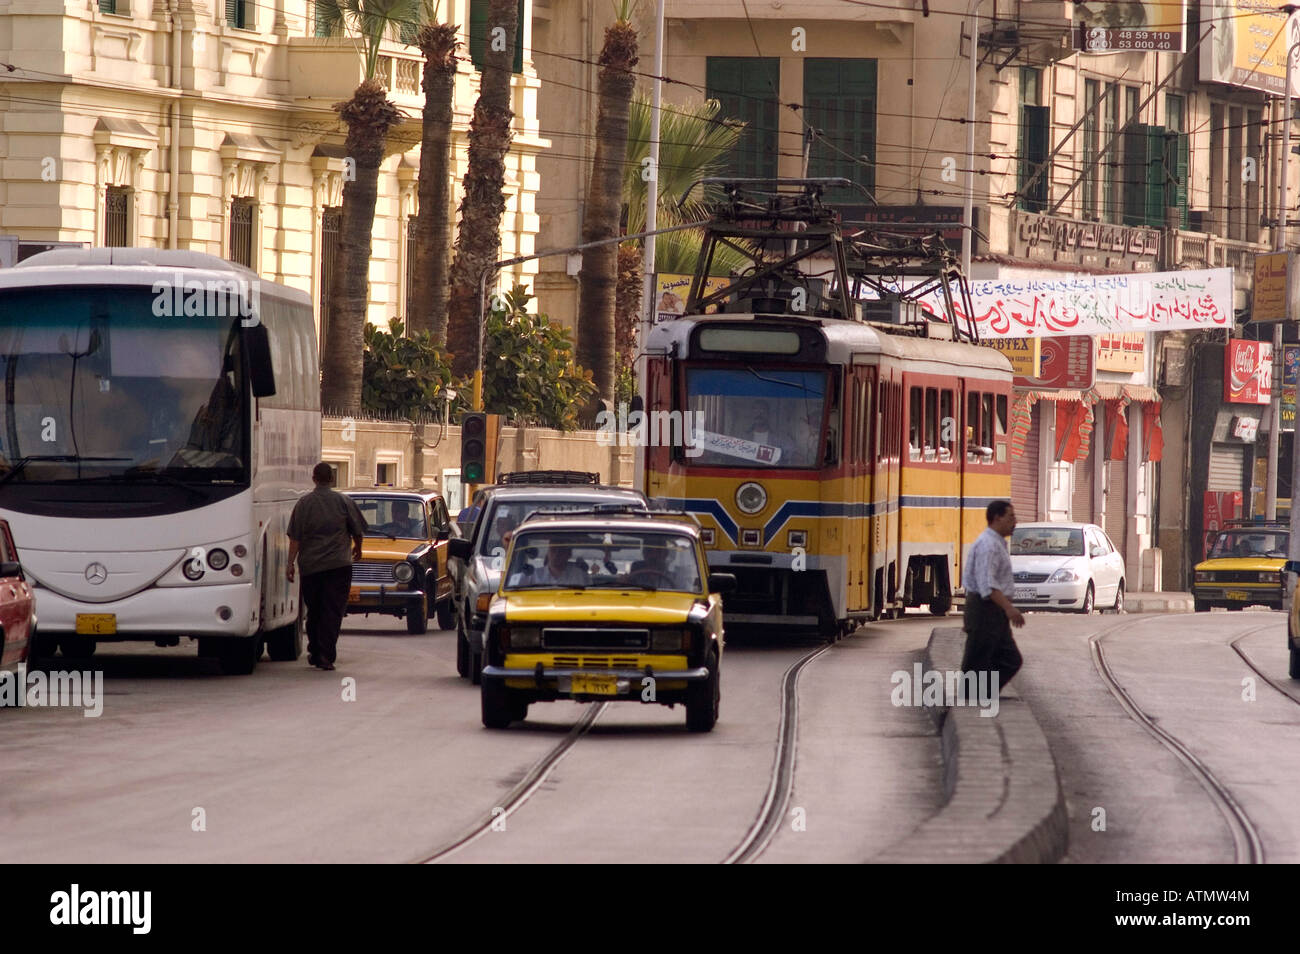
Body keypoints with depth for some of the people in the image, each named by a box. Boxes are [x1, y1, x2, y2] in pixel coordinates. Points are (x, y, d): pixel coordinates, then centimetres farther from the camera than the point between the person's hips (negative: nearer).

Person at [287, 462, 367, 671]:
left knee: (313, 611, 14)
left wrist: (290, 563, -2)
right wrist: (357, 548, 27)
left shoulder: (303, 503, 1)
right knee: (333, 611, -3)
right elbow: (358, 530, 7)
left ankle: (314, 653, 22)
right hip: (339, 565, -1)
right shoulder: (343, 502, 0)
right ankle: (326, 655, -12)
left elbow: (295, 537, -4)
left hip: (310, 566, 1)